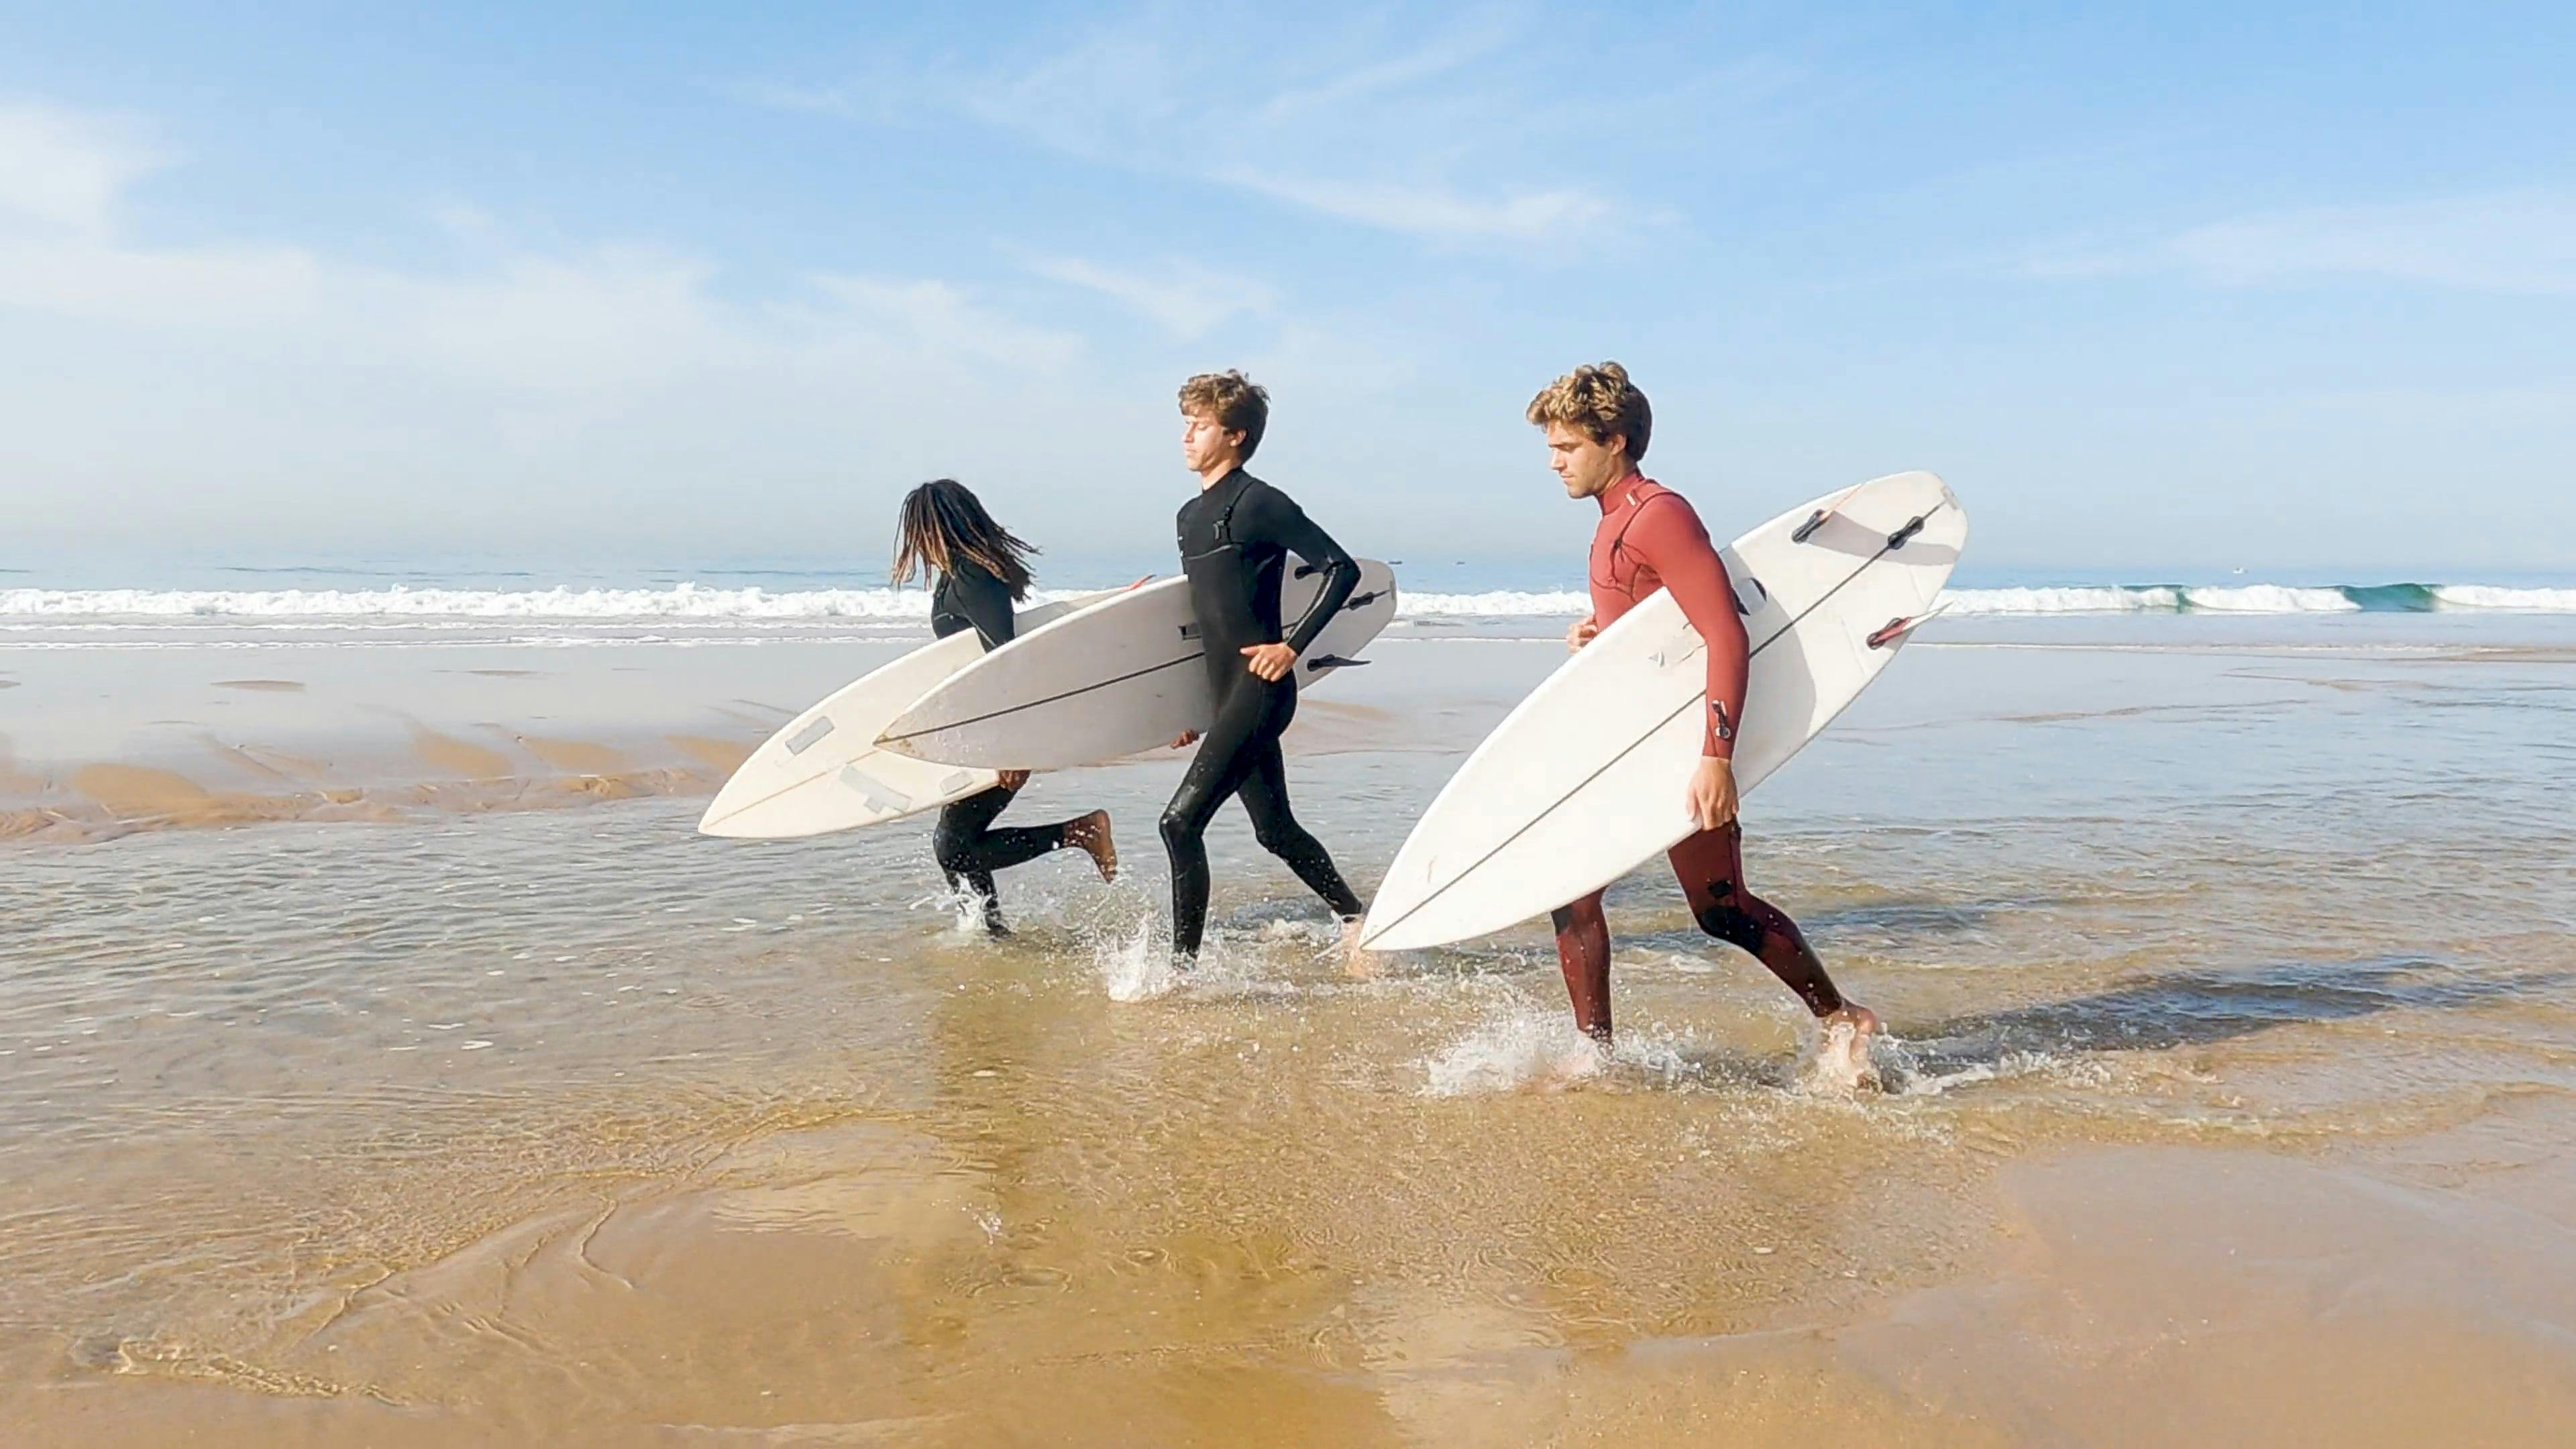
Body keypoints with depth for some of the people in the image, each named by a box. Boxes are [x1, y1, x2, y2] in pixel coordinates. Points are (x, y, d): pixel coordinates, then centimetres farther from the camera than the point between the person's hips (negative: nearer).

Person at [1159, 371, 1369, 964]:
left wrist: (1293, 643, -17)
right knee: (1276, 830, 16)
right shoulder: (1191, 515, 17)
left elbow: (1341, 568, -11)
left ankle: (1183, 966, -6)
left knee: (1180, 821, -14)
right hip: (1228, 693, 9)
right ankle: (1356, 920, 32)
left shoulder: (1257, 503, -9)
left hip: (1260, 689, -9)